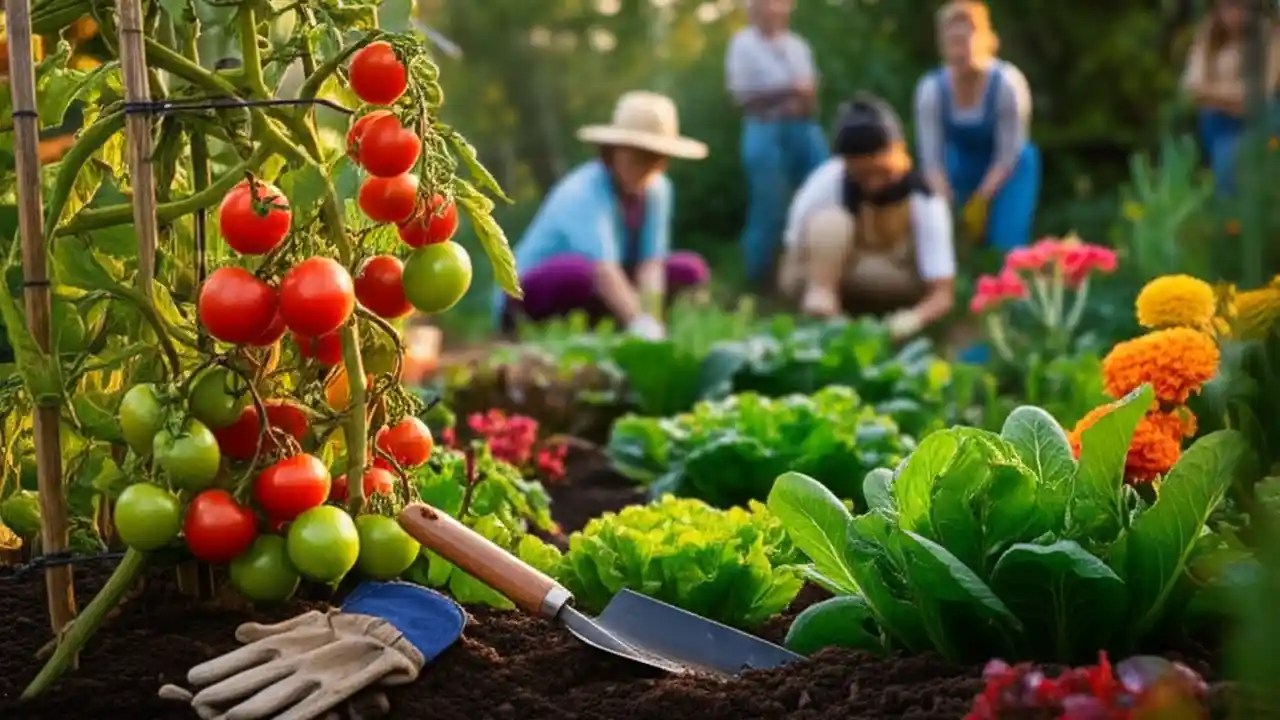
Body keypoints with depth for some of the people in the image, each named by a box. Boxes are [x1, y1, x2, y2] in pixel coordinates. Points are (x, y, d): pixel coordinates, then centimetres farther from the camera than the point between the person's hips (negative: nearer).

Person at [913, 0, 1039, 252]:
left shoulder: (1008, 83, -27)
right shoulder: (930, 89, -20)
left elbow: (1007, 157, -21)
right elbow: (931, 159, -17)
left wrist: (980, 202, -27)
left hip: (1008, 171, -3)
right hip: (960, 167, 3)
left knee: (1005, 247, -15)